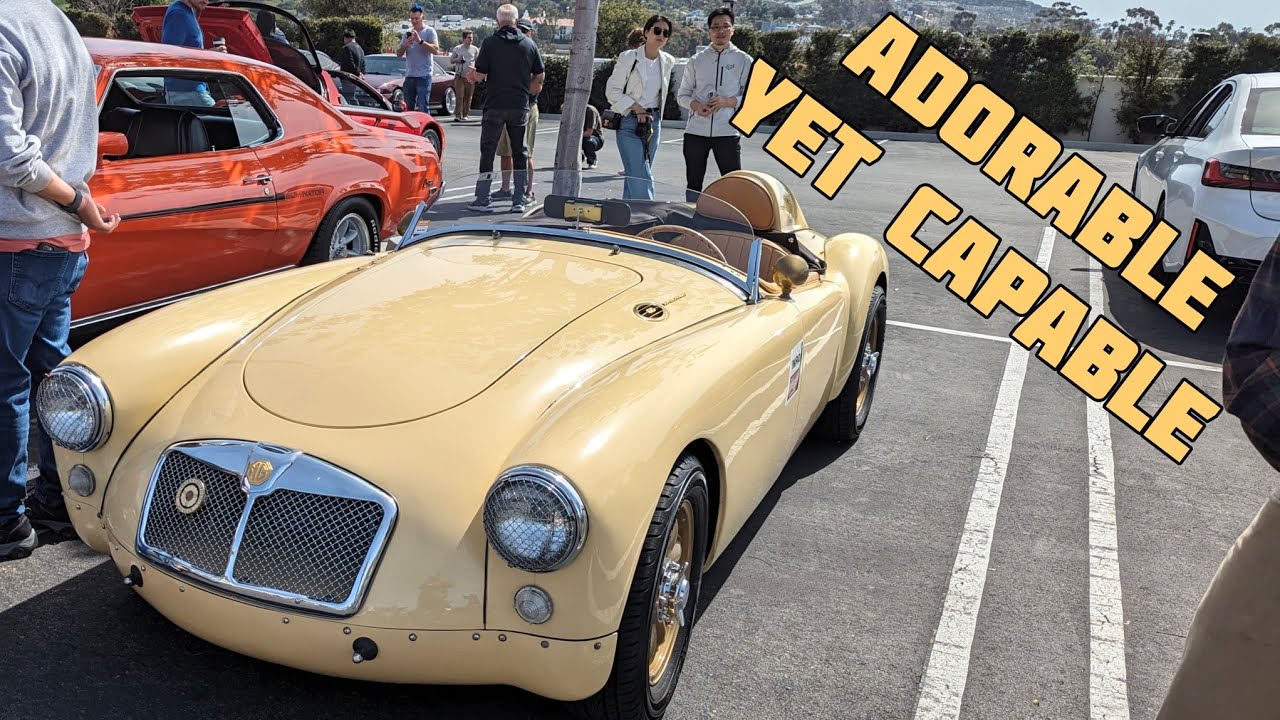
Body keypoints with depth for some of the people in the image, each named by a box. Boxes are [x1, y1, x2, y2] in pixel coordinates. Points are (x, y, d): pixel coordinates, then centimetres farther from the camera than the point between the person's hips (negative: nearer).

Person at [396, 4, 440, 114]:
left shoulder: (429, 31, 0)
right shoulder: (408, 33, 16)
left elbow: (436, 50, -14)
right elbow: (398, 53, 14)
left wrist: (420, 41, -23)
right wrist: (405, 45, -6)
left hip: (424, 76, -6)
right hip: (409, 76, 6)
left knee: (423, 107, -10)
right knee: (408, 108, 9)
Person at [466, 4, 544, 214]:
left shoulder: (490, 43, -6)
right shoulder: (529, 43, 4)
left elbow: (480, 75, -8)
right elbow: (540, 76, 7)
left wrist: (473, 75, 14)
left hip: (495, 106, -3)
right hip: (520, 106, 3)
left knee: (488, 152, 4)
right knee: (519, 153, 11)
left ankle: (482, 200, 2)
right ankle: (519, 201, 10)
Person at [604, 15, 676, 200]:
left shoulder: (668, 62, 5)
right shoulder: (628, 58, -8)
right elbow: (612, 90, -6)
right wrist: (635, 107, -15)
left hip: (653, 122, 5)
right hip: (629, 122, -5)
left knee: (635, 174, 10)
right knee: (640, 177, -16)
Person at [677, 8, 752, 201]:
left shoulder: (744, 61, 4)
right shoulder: (696, 61, 10)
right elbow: (682, 94, 12)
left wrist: (727, 101, -15)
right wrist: (696, 105, -10)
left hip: (727, 132, -2)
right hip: (696, 131, 3)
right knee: (693, 183, 11)